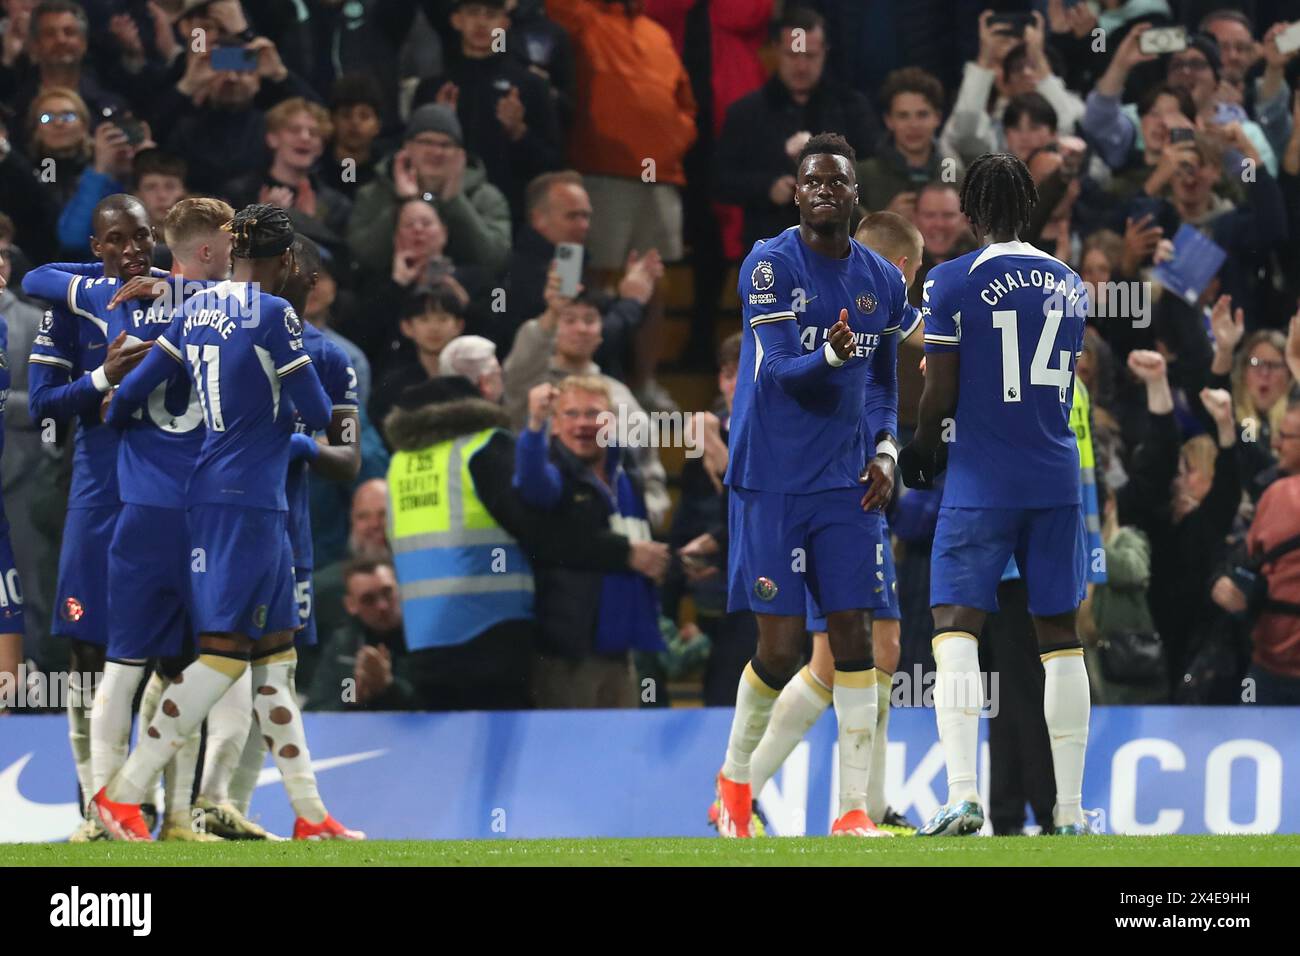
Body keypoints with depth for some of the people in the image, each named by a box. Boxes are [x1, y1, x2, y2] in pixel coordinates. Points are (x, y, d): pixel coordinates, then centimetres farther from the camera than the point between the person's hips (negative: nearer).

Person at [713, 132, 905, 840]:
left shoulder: (883, 280, 8)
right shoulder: (769, 265, -8)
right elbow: (778, 370, -17)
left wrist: (885, 449, 4)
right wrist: (831, 355, -36)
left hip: (846, 484, 4)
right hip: (772, 481, -4)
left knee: (852, 634, -2)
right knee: (780, 646, -5)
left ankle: (854, 808, 1)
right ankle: (734, 780, 19)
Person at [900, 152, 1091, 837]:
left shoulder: (953, 283, -6)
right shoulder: (1070, 285, 10)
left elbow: (941, 393, -6)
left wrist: (921, 453, 13)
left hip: (981, 482, -4)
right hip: (1056, 480, 4)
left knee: (956, 627, -6)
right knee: (1059, 634, 10)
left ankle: (962, 793, -23)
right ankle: (1070, 806, 10)